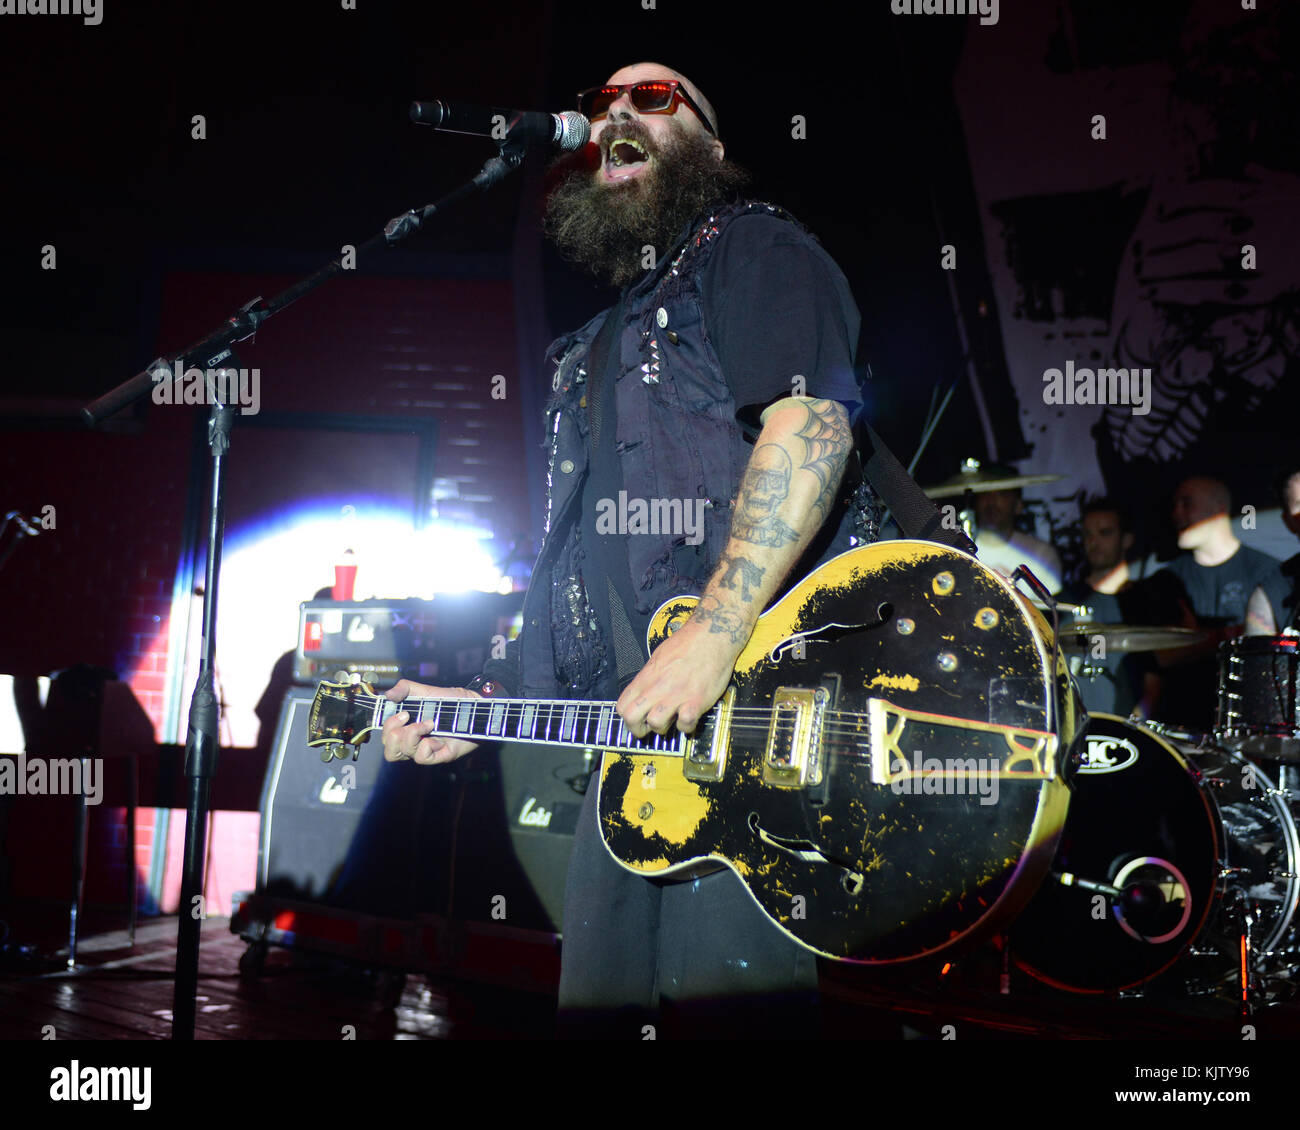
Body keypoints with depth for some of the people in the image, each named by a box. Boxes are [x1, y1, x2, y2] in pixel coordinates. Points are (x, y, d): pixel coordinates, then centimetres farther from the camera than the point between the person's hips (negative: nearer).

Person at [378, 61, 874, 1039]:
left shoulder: (749, 249, 4)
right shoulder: (601, 347, 29)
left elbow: (811, 425, -15)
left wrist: (712, 637, -25)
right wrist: (489, 702, 19)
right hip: (633, 735, 9)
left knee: (726, 1005, -15)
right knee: (601, 1005, 11)